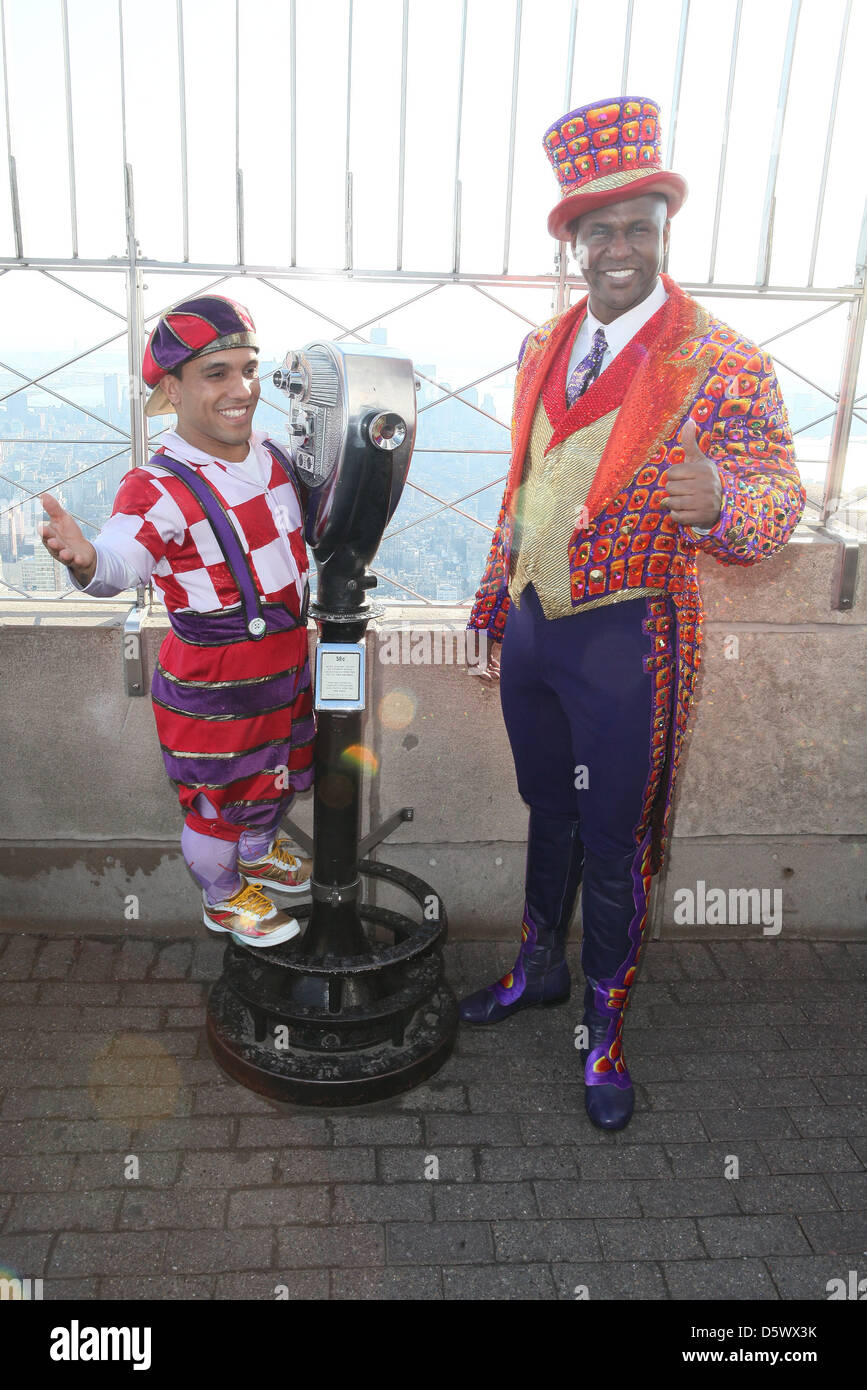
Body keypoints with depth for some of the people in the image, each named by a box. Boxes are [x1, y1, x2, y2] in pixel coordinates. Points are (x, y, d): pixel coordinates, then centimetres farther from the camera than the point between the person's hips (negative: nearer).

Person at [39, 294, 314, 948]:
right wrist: (85, 559, -59)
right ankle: (224, 897, 40)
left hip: (286, 666, 7)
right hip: (212, 688, -7)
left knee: (281, 773, 27)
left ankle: (259, 852, 56)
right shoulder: (161, 489, -23)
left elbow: (308, 522, 21)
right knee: (219, 797, 12)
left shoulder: (272, 455, 0)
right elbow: (119, 562, -38)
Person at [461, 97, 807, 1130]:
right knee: (548, 812, 21)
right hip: (531, 625, 6)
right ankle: (539, 968, 44)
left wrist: (724, 502, -38)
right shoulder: (543, 350, 7)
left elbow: (778, 493, -15)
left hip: (624, 642, -5)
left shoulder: (725, 365, -11)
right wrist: (495, 593, 18)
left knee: (615, 844, 8)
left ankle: (603, 1025, 30)